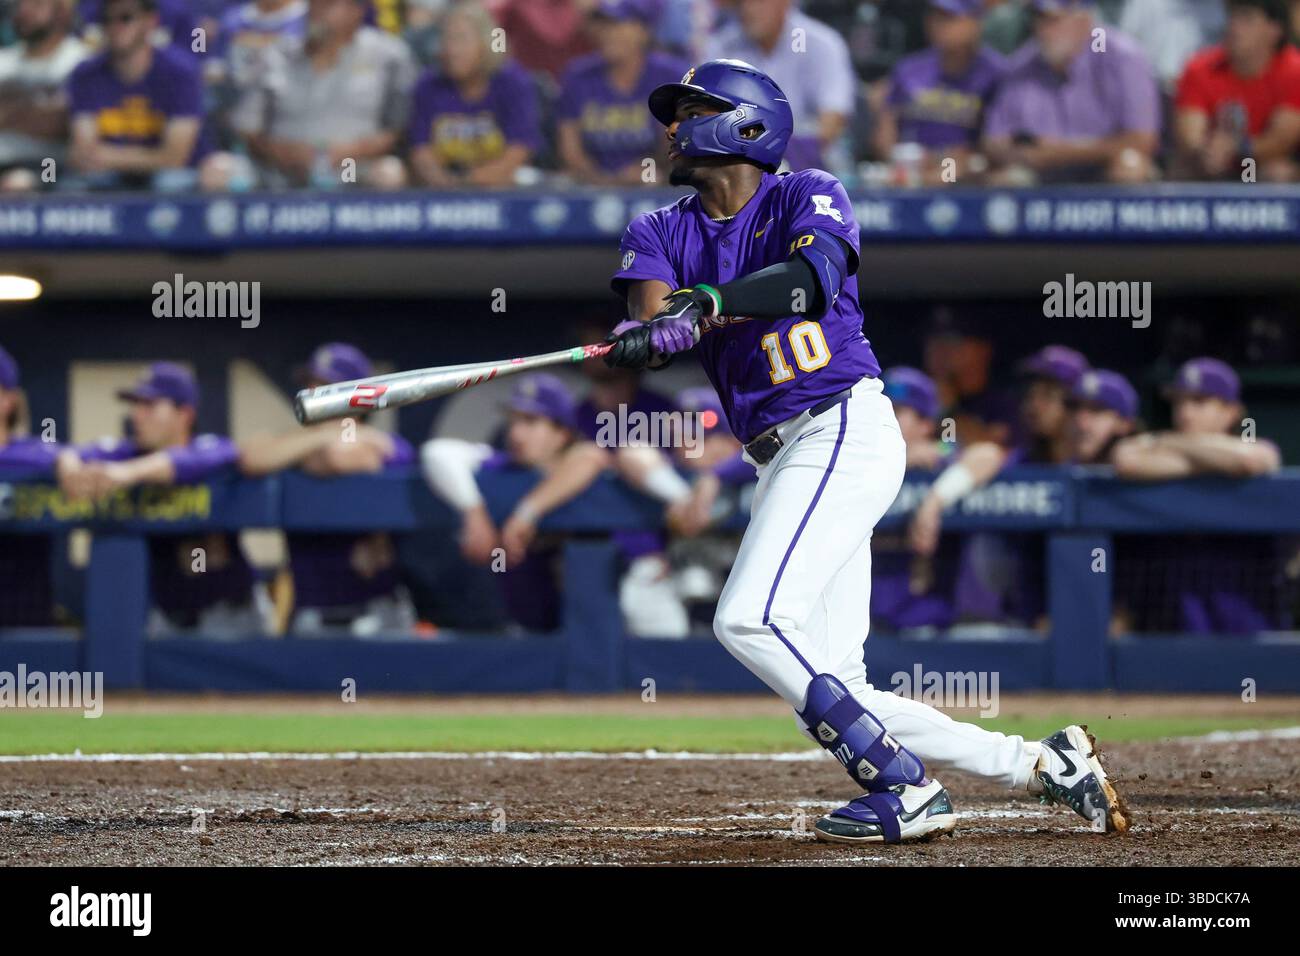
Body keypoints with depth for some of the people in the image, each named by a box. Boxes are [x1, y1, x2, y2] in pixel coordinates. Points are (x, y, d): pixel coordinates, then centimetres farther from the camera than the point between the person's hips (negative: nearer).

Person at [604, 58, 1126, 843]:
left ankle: (906, 789, -17)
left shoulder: (808, 196, -1)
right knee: (831, 698, 1)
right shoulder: (662, 233, 14)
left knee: (751, 620, -22)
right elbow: (651, 320, -5)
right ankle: (1042, 764, 8)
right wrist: (647, 337, -30)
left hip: (846, 431, -7)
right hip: (786, 460, 7)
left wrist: (709, 300, -37)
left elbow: (814, 275, -23)